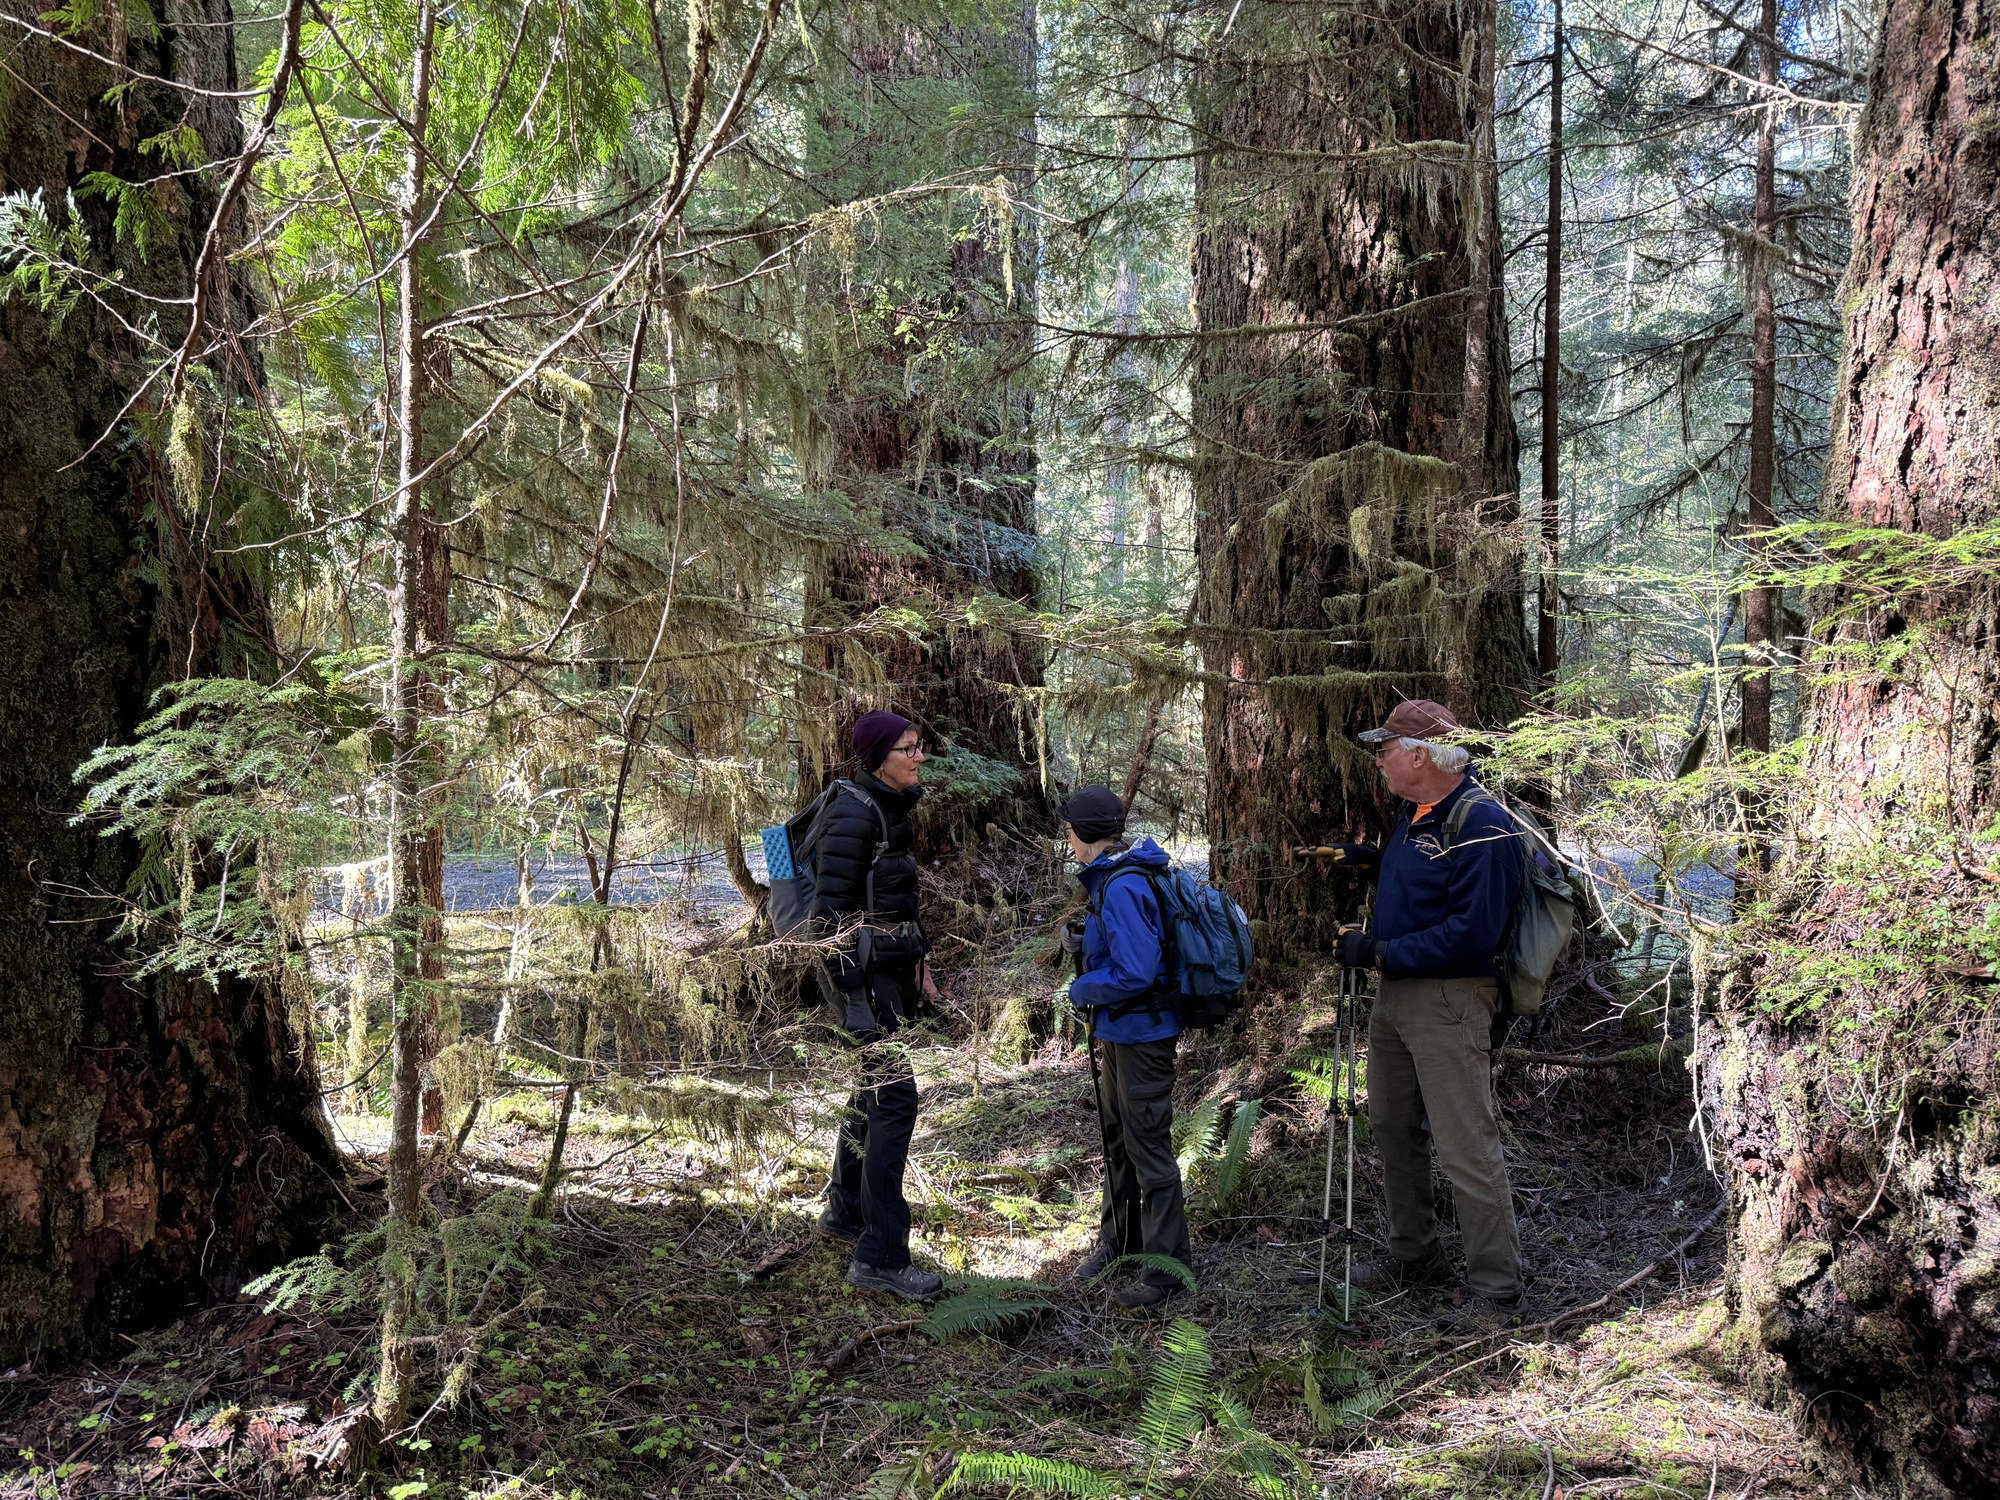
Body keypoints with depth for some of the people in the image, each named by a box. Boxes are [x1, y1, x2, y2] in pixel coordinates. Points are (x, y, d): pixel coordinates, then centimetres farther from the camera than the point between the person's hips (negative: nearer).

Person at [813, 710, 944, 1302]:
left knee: (873, 1088, 19)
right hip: (862, 970, -10)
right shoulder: (853, 812, -18)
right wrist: (851, 997, -20)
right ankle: (879, 1257, -8)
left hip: (892, 965, 10)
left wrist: (919, 963, 20)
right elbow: (831, 906, -19)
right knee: (895, 1098, -11)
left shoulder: (894, 807, 11)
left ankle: (845, 1212, 35)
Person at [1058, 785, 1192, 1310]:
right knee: (1117, 1138, 21)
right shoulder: (1106, 878, 7)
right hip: (1115, 1032, 11)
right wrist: (1083, 942, 4)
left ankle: (1166, 1267, 7)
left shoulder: (1122, 887, -24)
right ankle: (1118, 1241, 37)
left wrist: (1081, 990, -15)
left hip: (1142, 1035, -11)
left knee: (1148, 1145, -3)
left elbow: (1134, 972, -28)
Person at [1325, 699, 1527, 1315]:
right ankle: (1414, 1257, 34)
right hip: (1394, 997, 10)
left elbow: (1473, 933, -25)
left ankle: (1496, 1288, 4)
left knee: (1467, 1149, -6)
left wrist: (1380, 953, -21)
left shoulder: (1482, 826, -19)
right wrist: (1370, 864, 11)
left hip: (1449, 1003, -10)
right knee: (1392, 1129, 19)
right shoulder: (1414, 813, 12)